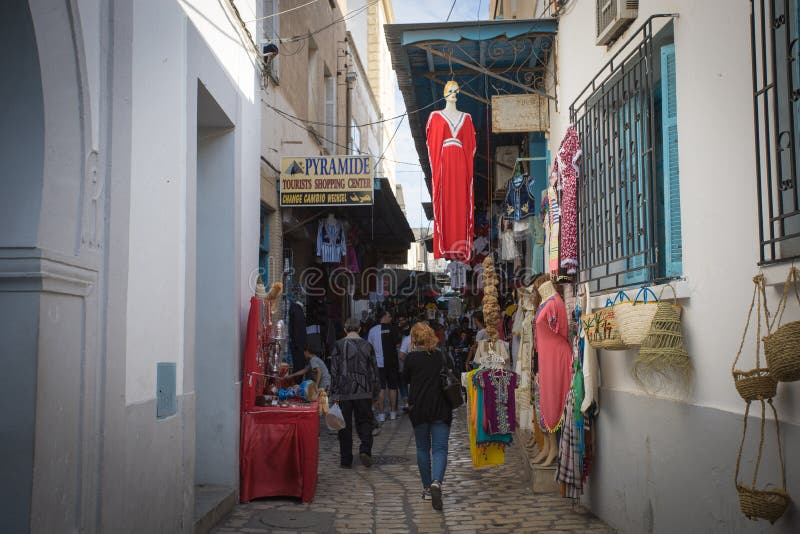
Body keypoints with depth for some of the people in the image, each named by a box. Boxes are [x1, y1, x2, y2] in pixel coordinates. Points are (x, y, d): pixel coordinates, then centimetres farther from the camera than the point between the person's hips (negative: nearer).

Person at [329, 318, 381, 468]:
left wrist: (334, 393, -1)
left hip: (344, 393, -1)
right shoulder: (367, 346, 3)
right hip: (364, 393, 1)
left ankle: (346, 460, 9)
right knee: (364, 422, 12)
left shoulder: (339, 346, -4)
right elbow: (374, 371, 7)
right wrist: (375, 392, 15)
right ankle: (365, 449, -10)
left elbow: (334, 372, -5)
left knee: (345, 426, 6)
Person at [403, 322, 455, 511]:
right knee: (440, 448, 0)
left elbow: (405, 378, 7)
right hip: (441, 408, 1)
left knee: (422, 448, 14)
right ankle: (436, 481, -24)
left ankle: (427, 488, 19)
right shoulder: (443, 357, -2)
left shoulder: (412, 358, -8)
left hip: (418, 408, 0)